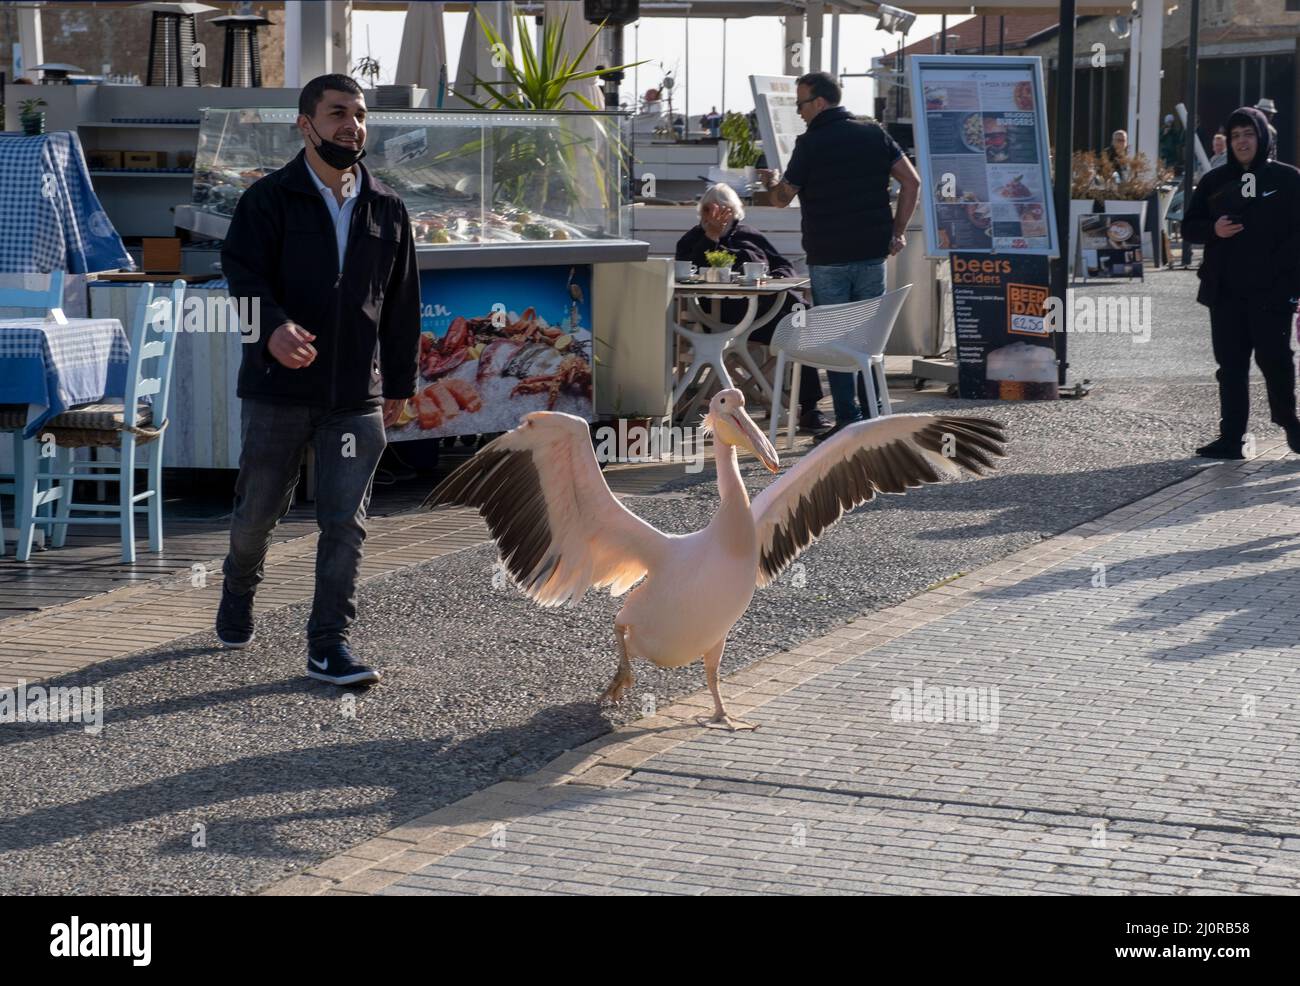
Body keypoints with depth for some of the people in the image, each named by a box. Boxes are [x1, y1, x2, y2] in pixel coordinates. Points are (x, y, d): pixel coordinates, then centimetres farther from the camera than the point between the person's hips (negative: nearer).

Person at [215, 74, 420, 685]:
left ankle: (328, 646, 2)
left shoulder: (386, 209, 10)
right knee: (258, 510, 10)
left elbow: (402, 303, 16)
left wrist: (400, 382, 15)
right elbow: (242, 269, -14)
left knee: (345, 523, -3)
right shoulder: (269, 199, -1)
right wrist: (274, 325, -34)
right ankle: (238, 591, 41)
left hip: (356, 396, 2)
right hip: (278, 388, -2)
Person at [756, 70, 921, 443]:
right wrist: (897, 231, 5)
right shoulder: (875, 135, 6)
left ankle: (847, 420, -2)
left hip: (828, 258, -4)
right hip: (872, 253, 4)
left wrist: (771, 181, 23)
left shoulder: (810, 144, -7)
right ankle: (873, 416, 12)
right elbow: (911, 182, 1)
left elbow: (782, 198, 0)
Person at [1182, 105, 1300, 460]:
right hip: (1225, 293, 4)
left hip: (1272, 292, -3)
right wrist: (1213, 230, -7)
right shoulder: (1214, 181, 12)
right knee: (1230, 365, 3)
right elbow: (1189, 227, 15)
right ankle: (1231, 437, 5)